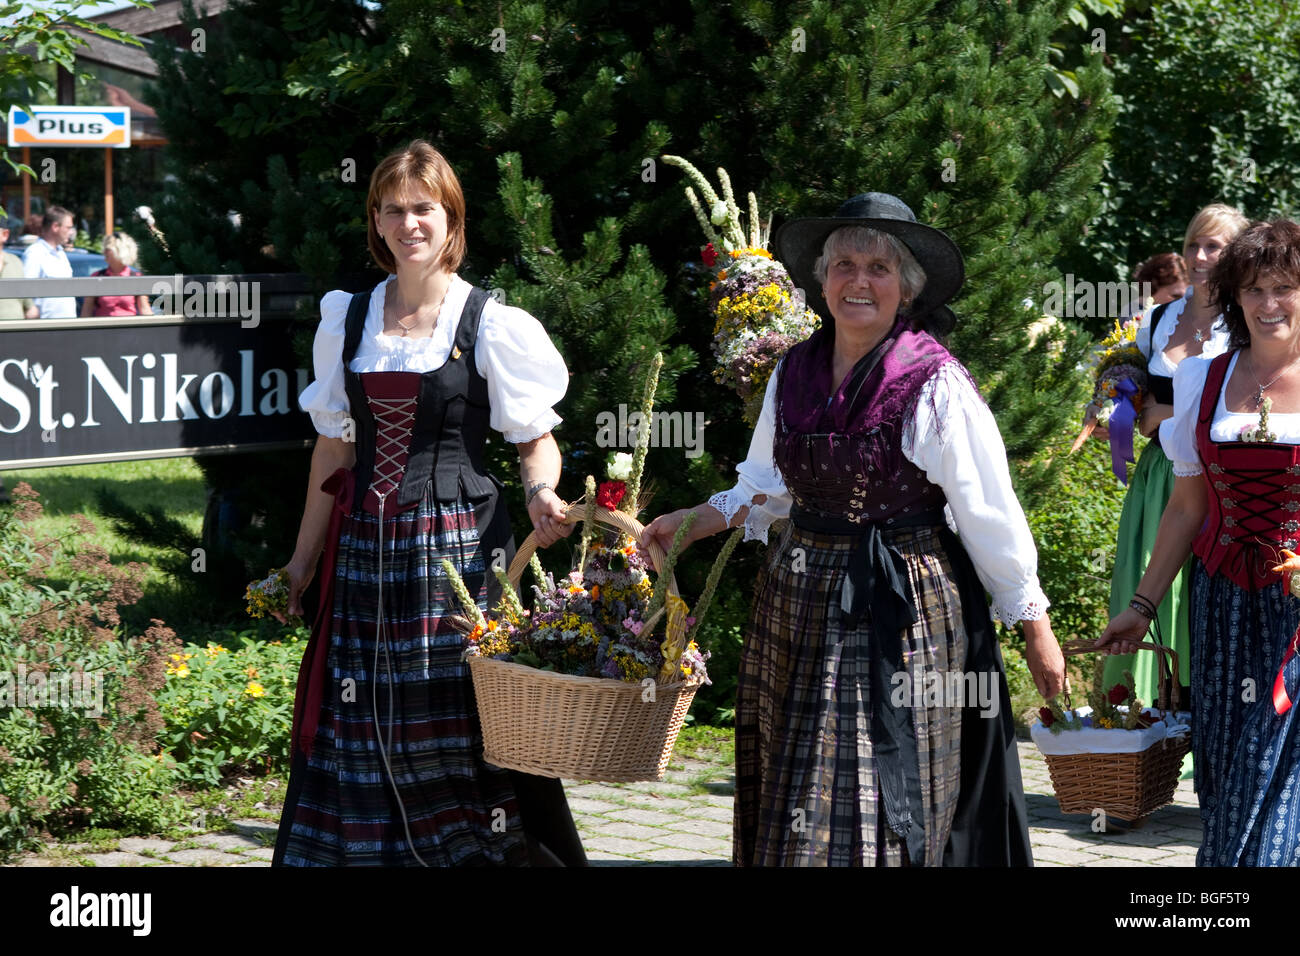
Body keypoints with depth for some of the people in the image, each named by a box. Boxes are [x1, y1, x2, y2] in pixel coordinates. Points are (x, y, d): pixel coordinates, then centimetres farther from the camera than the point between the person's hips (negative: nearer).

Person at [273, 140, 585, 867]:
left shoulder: (490, 325, -2)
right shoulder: (348, 320, 10)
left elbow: (536, 438, 0)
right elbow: (336, 448, 16)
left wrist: (541, 494, -21)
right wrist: (305, 556, 17)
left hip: (456, 543, -4)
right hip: (365, 547, 4)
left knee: (457, 721, -5)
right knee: (362, 720, 3)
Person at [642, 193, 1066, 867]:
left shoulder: (937, 386, -10)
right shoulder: (793, 374, 6)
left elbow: (991, 516, -8)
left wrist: (1036, 629, -5)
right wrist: (695, 522, 3)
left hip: (901, 615, -6)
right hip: (798, 608, 6)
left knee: (881, 815, -5)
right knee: (792, 816, 10)